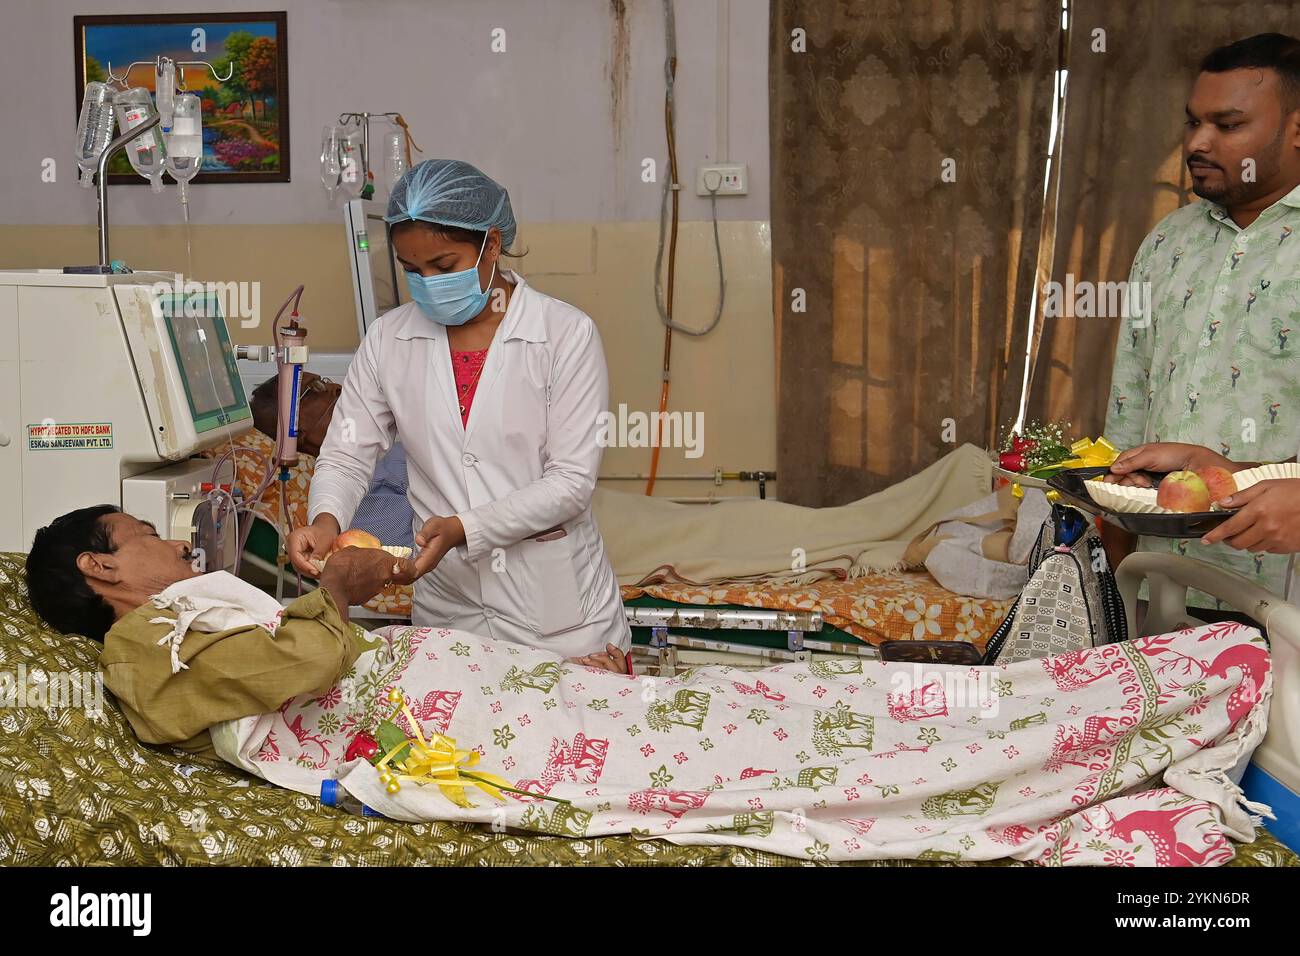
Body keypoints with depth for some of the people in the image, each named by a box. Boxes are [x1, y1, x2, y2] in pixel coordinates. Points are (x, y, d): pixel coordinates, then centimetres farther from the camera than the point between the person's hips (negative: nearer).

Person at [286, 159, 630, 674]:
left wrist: (463, 529, -23)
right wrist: (326, 520, -16)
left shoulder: (567, 334, -8)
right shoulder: (388, 339, 3)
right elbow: (346, 455, 5)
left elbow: (571, 482, -11)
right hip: (446, 603, 3)